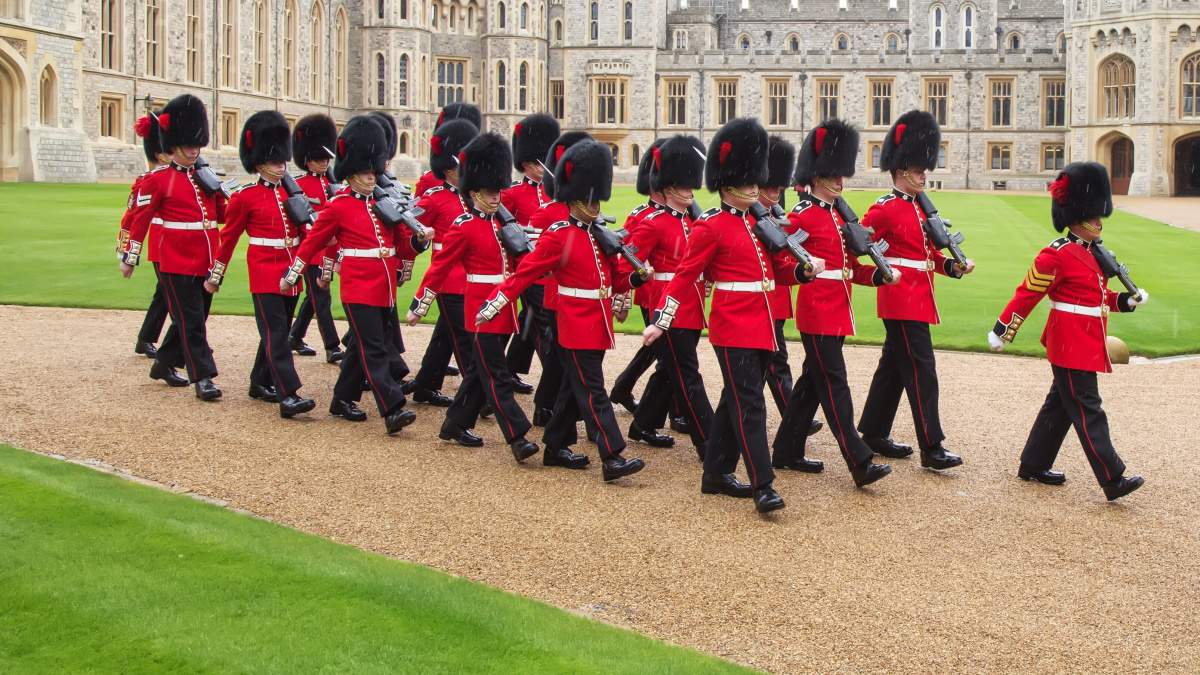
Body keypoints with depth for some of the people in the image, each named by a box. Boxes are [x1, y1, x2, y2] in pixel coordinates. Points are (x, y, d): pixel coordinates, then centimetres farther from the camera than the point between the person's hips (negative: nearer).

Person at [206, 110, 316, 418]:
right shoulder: (245, 197, -4)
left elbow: (305, 231, 16)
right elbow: (228, 237, 1)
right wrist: (215, 276, 5)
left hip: (291, 272, 6)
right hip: (265, 272, -6)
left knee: (278, 331, 13)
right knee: (275, 333, -11)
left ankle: (260, 383, 28)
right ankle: (288, 396, -18)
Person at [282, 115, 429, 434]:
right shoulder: (339, 207, -4)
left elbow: (403, 246, 12)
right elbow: (313, 241, 4)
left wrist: (420, 240, -9)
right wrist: (292, 275, 8)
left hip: (385, 289, 6)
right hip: (359, 290, -6)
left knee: (362, 345, 14)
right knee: (373, 349, -10)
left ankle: (343, 400, 28)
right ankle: (393, 409, -16)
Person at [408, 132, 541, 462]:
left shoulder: (501, 222, 13)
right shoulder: (463, 227, -9)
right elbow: (439, 268, -7)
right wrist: (418, 306, -6)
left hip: (504, 310, 8)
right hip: (482, 310, -8)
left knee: (479, 370, 15)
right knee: (496, 374, -7)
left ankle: (456, 424, 27)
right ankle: (517, 437, -11)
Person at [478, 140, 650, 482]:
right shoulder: (558, 237, -10)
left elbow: (615, 280, 18)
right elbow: (525, 272, -13)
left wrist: (637, 277, 3)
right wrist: (493, 305, -18)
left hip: (598, 326, 8)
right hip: (577, 328, -7)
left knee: (575, 388, 15)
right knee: (593, 392, -9)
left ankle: (556, 447, 27)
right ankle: (613, 459, -13)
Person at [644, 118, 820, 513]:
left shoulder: (759, 223, 14)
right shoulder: (711, 227, -8)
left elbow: (775, 270, 17)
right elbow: (685, 275, -10)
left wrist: (804, 271, -3)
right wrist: (660, 320, -15)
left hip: (761, 327, 8)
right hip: (733, 328, -8)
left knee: (735, 401, 14)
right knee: (749, 404, -10)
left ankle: (717, 474, 23)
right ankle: (763, 486, -11)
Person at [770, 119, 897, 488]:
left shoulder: (836, 215, 16)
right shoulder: (802, 215, -10)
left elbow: (849, 266, 15)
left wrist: (879, 275, 1)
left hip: (836, 311, 9)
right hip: (817, 311, -9)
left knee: (812, 381, 13)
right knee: (834, 385, -8)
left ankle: (787, 452, 22)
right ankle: (860, 463, -10)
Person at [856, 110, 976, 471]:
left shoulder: (918, 207, 15)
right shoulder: (885, 209, -12)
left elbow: (927, 252, 18)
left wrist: (952, 266, 2)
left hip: (917, 301, 10)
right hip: (902, 300, -10)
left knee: (893, 367, 15)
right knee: (921, 371, -10)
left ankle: (874, 434, 24)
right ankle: (931, 447, -8)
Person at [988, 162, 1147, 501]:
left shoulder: (1092, 253, 14)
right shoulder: (1057, 255, -15)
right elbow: (1027, 294, -14)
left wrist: (1124, 300, 3)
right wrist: (1002, 330, -13)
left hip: (1087, 344, 10)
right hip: (1072, 343, -10)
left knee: (1060, 404, 15)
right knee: (1087, 409, -8)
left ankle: (1034, 465, 24)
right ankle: (1113, 479, -9)